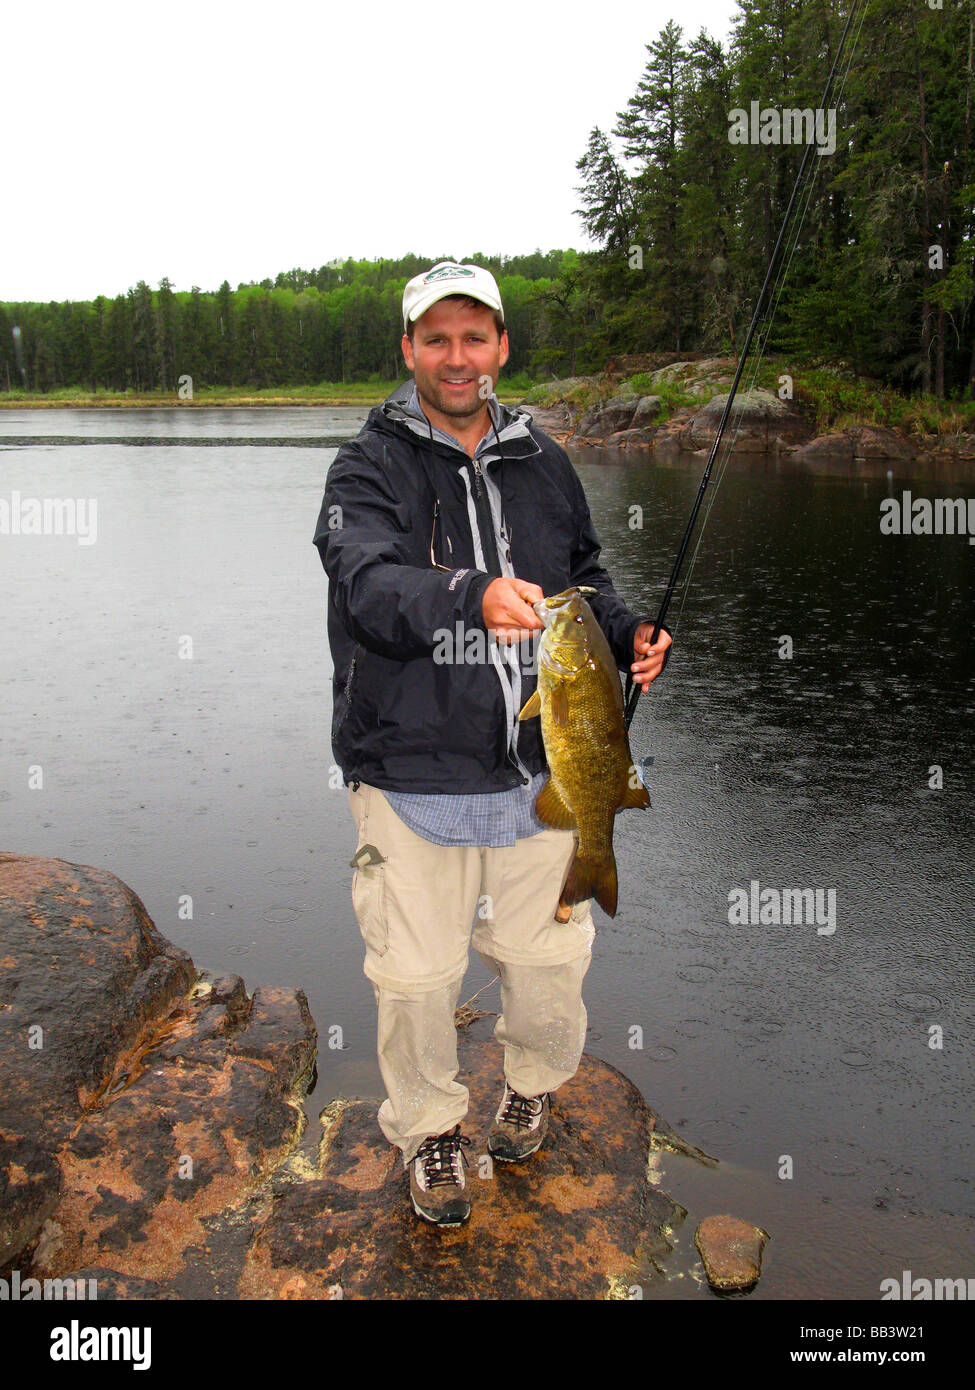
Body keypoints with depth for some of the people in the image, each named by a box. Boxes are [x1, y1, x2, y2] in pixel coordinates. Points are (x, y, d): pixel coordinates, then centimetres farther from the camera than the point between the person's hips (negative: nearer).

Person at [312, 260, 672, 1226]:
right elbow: (369, 585, -24)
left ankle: (534, 1082, 44)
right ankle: (428, 1128, 34)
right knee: (415, 975, 6)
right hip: (411, 777, -3)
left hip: (537, 773, 3)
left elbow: (586, 578, 20)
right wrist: (472, 596, -43)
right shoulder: (370, 466, -5)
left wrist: (628, 637, 0)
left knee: (548, 957, 12)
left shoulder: (543, 464, 9)